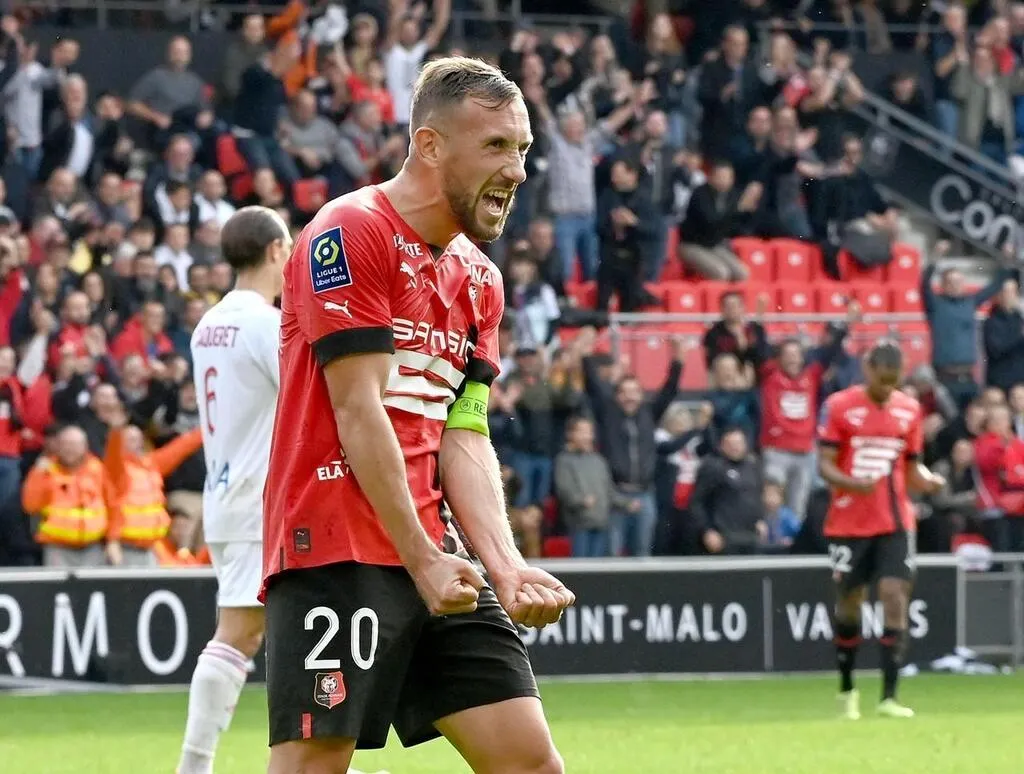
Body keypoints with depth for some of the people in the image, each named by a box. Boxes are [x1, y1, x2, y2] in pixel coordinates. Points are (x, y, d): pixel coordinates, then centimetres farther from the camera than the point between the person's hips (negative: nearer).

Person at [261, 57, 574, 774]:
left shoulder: (480, 280, 16)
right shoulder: (349, 233, -8)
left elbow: (462, 437, 12)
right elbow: (359, 412, -13)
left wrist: (507, 566, -3)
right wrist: (421, 560, -15)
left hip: (437, 558, 8)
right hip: (334, 551, -8)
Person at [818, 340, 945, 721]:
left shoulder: (909, 409, 6)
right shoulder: (839, 406, -5)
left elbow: (912, 466, 14)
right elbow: (825, 464, -7)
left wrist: (928, 480, -9)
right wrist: (852, 483, -27)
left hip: (895, 523, 2)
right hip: (848, 523, -2)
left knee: (895, 597, -11)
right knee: (849, 603, 8)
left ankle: (889, 697, -13)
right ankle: (846, 690, 29)